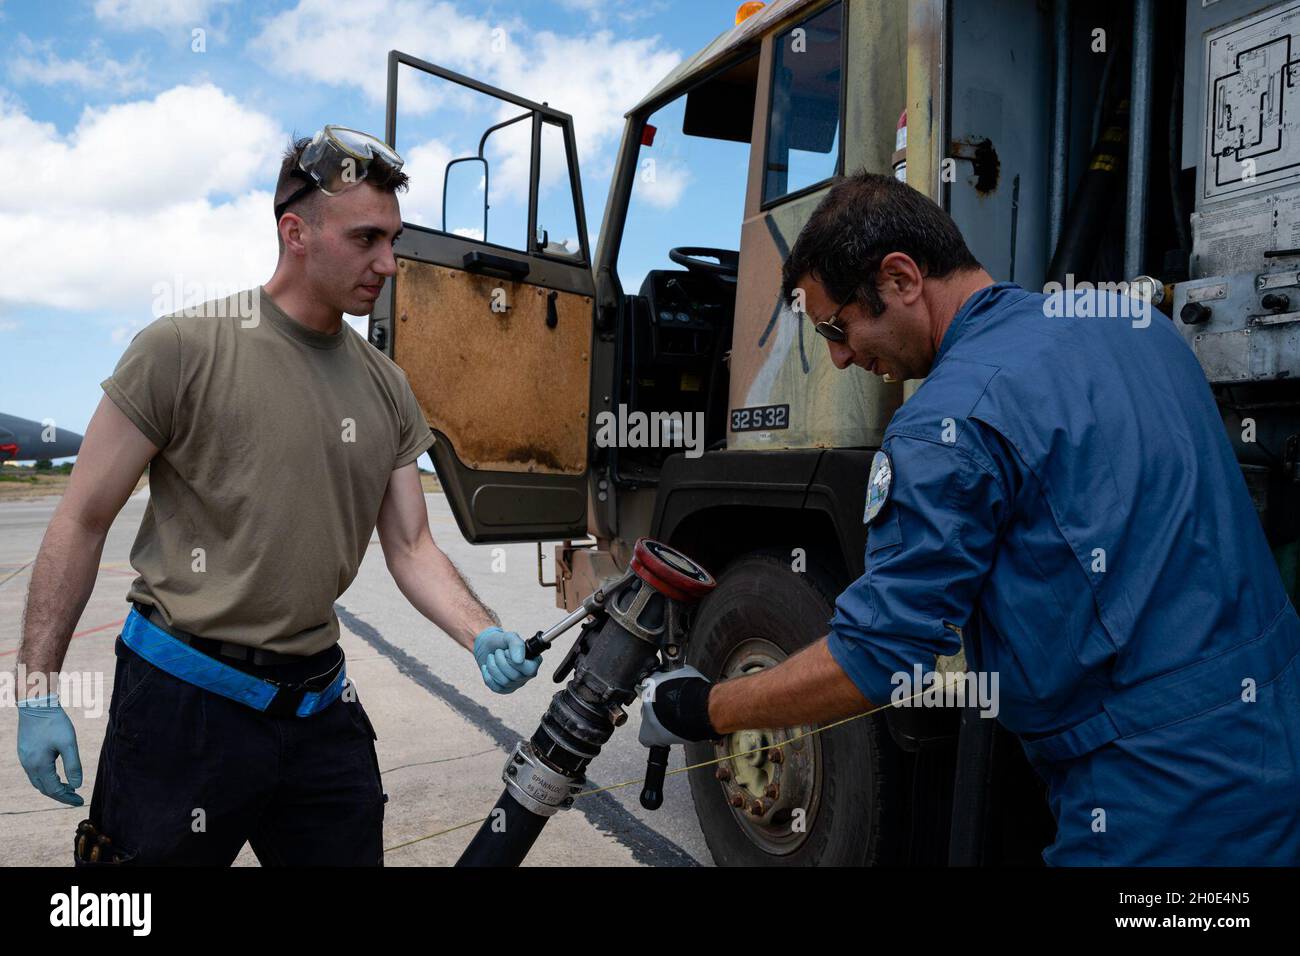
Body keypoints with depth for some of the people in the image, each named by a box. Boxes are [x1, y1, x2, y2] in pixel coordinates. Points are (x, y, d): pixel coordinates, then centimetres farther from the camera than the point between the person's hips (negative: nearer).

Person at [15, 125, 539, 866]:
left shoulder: (388, 389, 4)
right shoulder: (184, 350, -11)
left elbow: (410, 547, 4)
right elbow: (84, 521, -5)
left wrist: (481, 635, -13)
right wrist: (39, 691, -6)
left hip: (319, 703, 5)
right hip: (184, 701, -4)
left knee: (351, 852, 15)